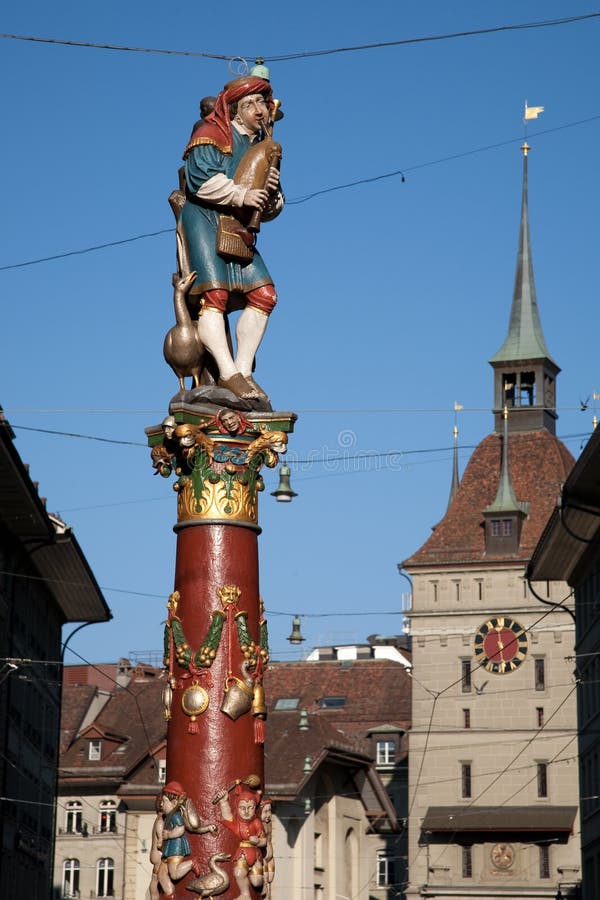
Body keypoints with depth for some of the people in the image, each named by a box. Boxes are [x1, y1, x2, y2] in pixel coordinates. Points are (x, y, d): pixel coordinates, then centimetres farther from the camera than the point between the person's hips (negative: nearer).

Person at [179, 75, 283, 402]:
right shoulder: (213, 135, 1)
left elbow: (269, 210, 20)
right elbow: (200, 178, -16)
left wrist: (272, 196, -2)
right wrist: (241, 195, -17)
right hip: (203, 218, -7)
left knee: (263, 294, -8)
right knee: (214, 294, -20)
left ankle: (243, 370, -7)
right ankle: (228, 374, -27)